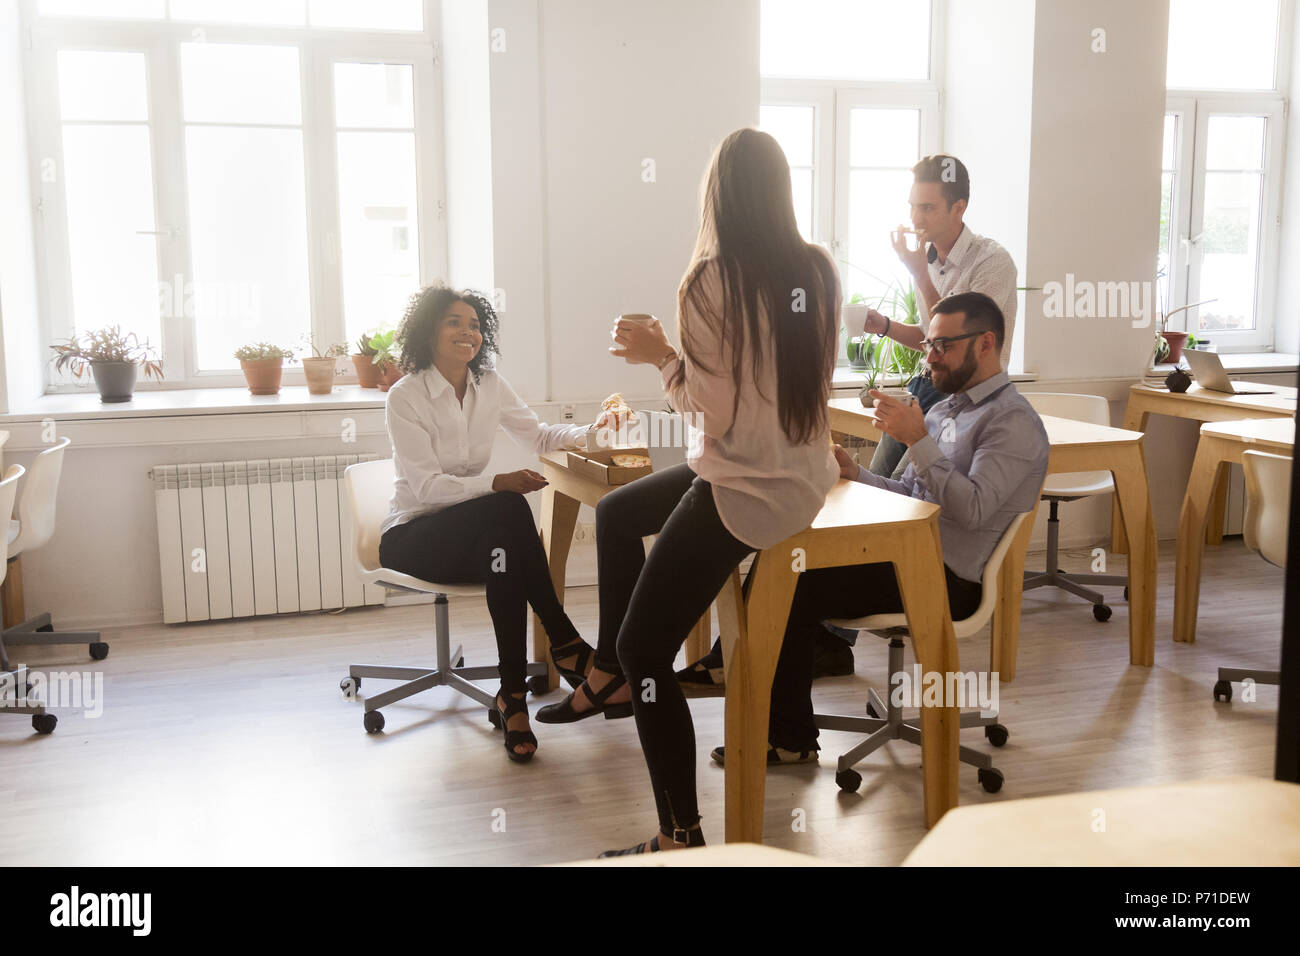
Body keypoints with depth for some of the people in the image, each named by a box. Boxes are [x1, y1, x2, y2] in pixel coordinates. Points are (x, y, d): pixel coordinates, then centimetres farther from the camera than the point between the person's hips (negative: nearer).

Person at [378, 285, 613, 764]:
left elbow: (538, 435, 13)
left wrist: (588, 433, -8)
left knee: (507, 543, -33)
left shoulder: (490, 385, 5)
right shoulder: (405, 397, -12)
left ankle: (513, 693, -32)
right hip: (411, 536, -5)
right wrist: (498, 483, -33)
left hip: (477, 532, 5)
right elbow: (427, 486, -19)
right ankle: (565, 645, -28)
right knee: (508, 509, -33)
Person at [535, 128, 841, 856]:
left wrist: (661, 354, -4)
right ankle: (611, 679, 39)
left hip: (748, 493, -9)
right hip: (804, 474, 9)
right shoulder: (818, 270, 1)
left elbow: (715, 410, -19)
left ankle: (683, 837, 8)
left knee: (645, 647, 1)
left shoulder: (711, 283, -19)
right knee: (617, 513, 27)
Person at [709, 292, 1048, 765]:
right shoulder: (946, 409, 18)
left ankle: (790, 739, -4)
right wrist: (854, 473, 2)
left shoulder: (1014, 421, -10)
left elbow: (973, 508, -23)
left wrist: (918, 440, -23)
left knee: (794, 588, -16)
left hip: (948, 580, -9)